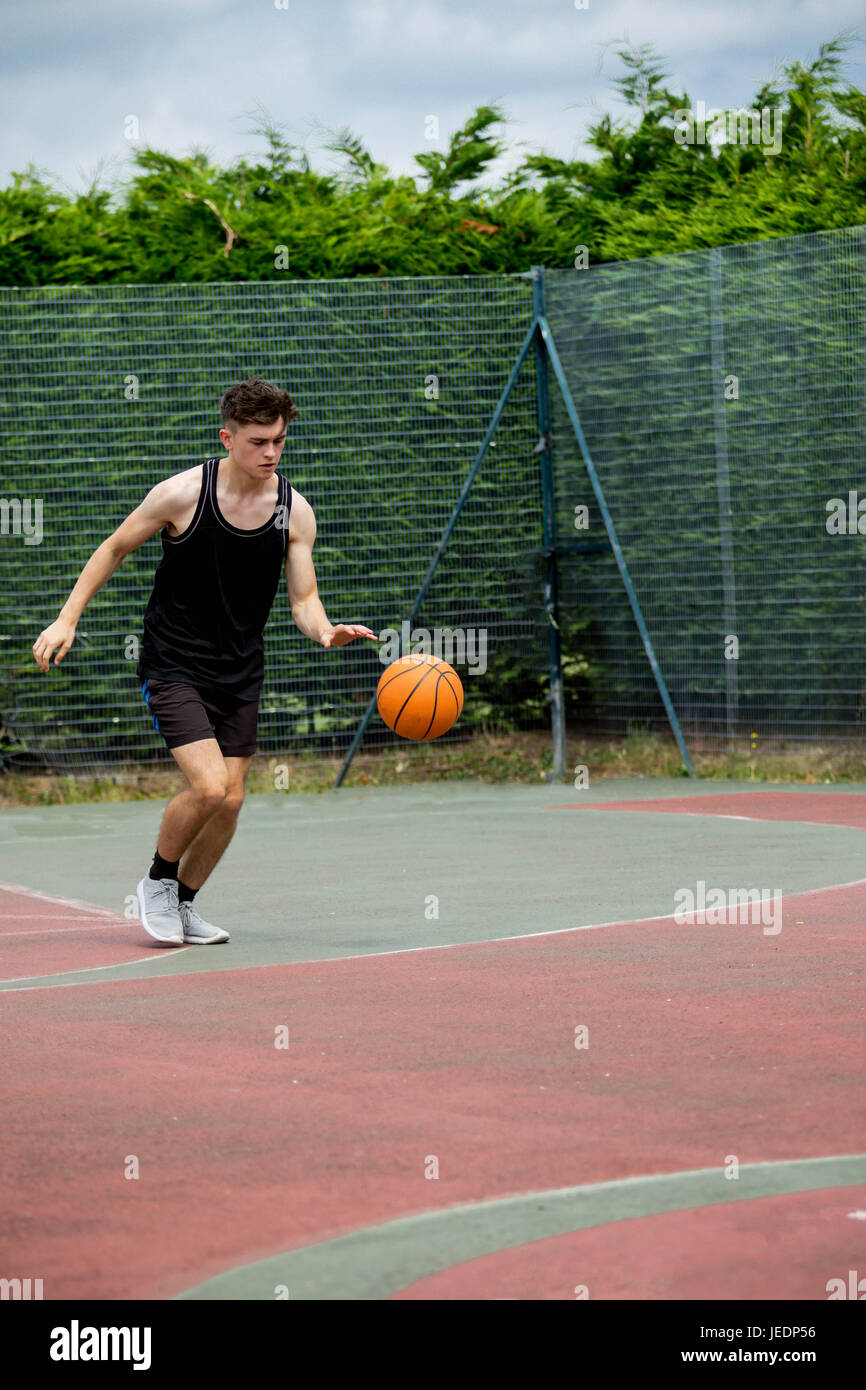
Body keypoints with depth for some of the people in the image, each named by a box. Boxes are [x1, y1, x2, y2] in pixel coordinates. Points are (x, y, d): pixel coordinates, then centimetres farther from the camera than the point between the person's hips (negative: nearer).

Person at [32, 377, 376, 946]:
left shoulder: (295, 511, -5)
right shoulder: (182, 493, -15)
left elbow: (304, 598, -2)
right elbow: (114, 549, -1)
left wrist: (326, 631, -25)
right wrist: (68, 618, -5)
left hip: (240, 674, 4)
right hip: (173, 665, -4)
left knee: (230, 800, 2)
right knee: (208, 786, -19)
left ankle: (182, 903, 26)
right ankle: (158, 881, 9)